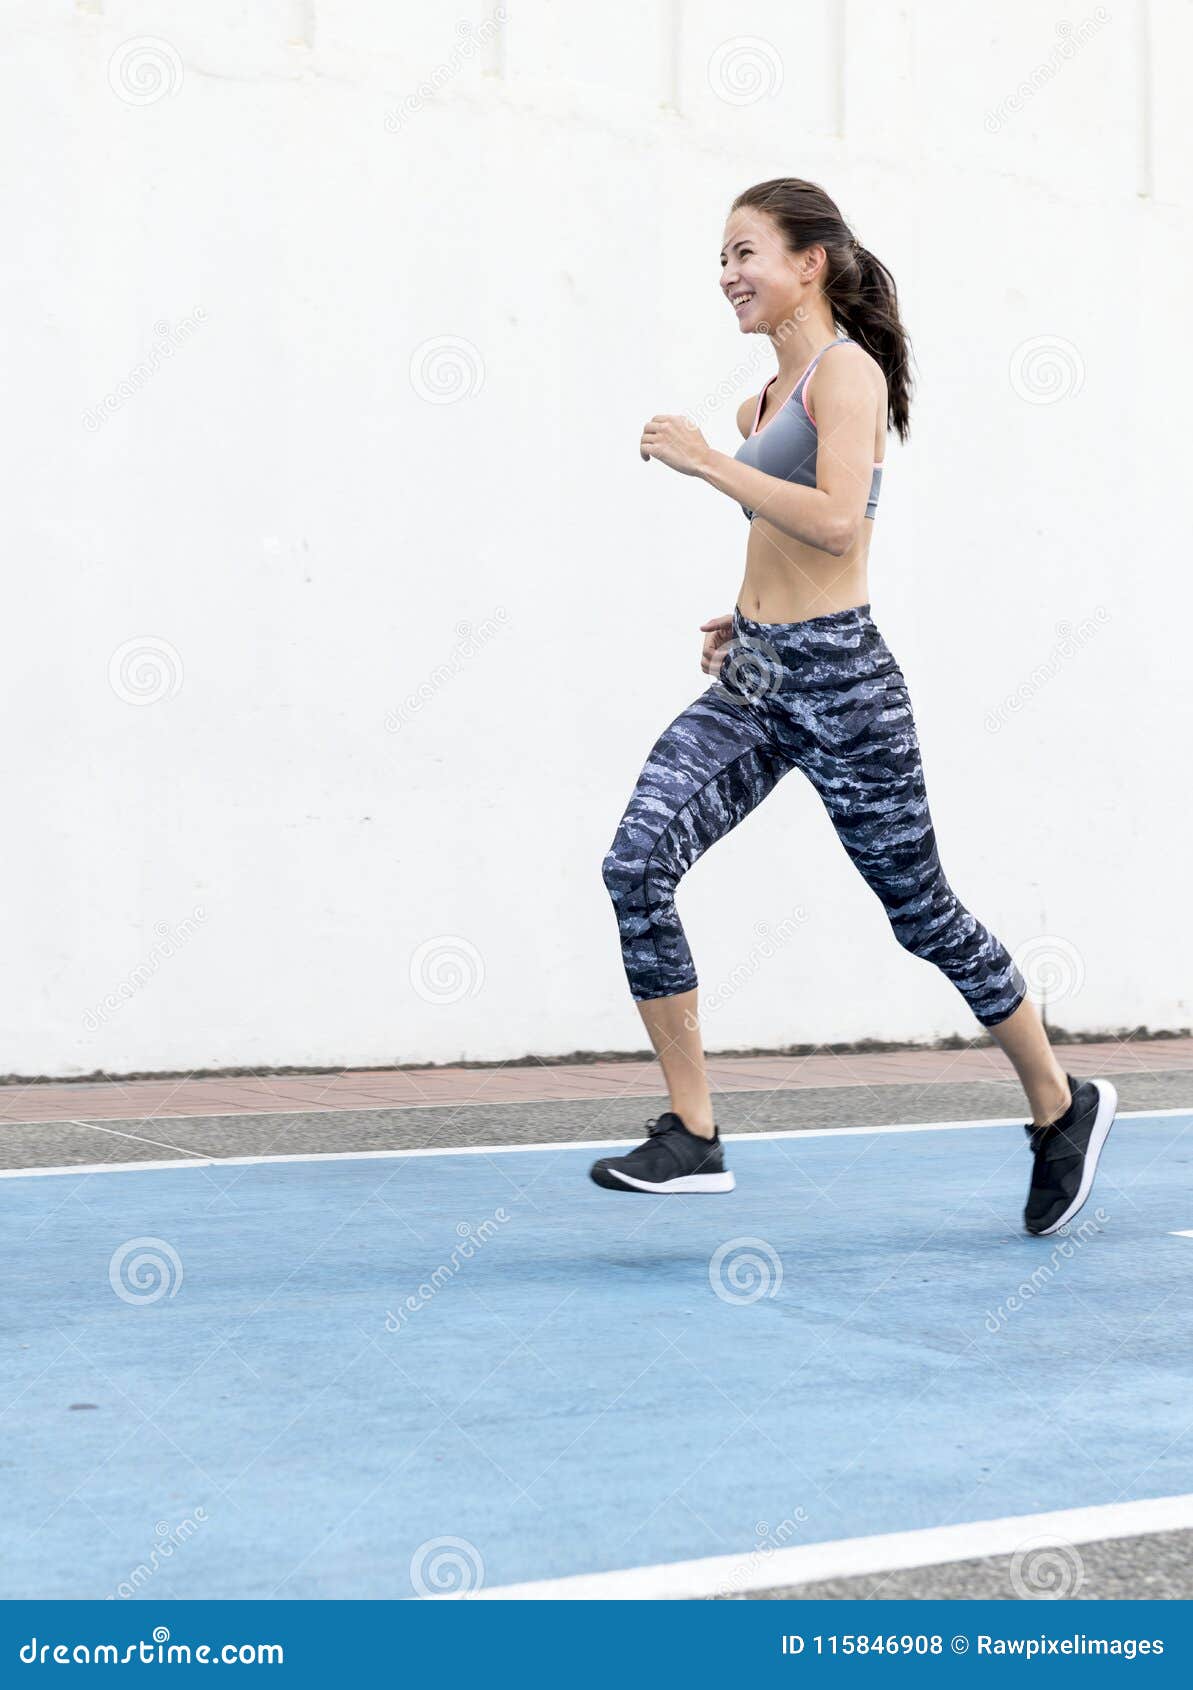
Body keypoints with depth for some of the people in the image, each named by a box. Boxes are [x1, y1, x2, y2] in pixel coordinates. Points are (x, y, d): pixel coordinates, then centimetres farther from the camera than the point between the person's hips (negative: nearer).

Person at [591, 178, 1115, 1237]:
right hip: (750, 681, 8)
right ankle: (692, 1138, -5)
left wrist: (706, 462, -21)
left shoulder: (847, 369, -9)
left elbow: (838, 523, -24)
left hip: (838, 683, -8)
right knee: (637, 865, -11)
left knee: (922, 914, 4)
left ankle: (1063, 1108, 26)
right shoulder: (771, 395, 16)